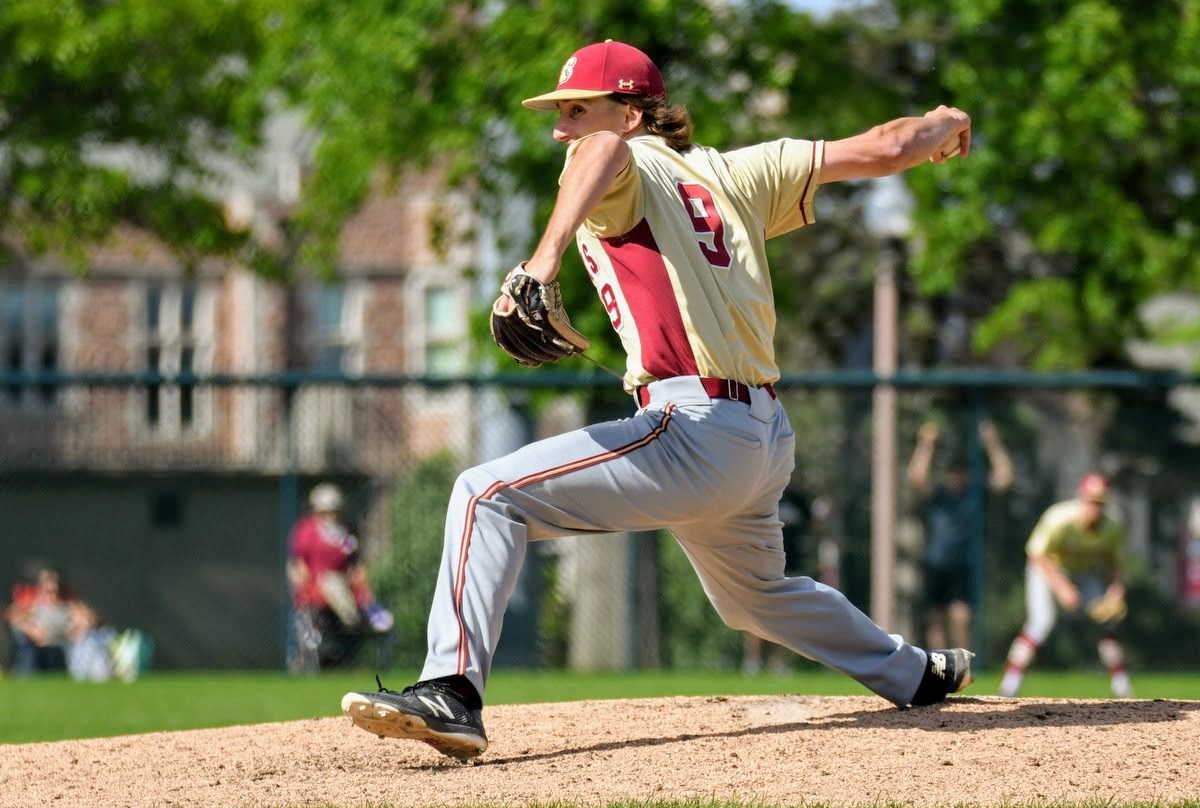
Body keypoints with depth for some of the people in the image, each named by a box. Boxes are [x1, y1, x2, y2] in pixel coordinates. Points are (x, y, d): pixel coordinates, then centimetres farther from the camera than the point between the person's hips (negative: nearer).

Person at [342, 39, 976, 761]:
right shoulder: (734, 174, 18)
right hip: (770, 441, 9)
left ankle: (452, 692, -28)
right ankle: (916, 674, 53)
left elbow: (606, 149, -27)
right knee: (753, 593, 37)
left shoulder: (622, 173, 0)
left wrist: (546, 257, -41)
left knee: (487, 495, -12)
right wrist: (943, 126, 38)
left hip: (693, 431, -9)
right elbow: (882, 150, 18)